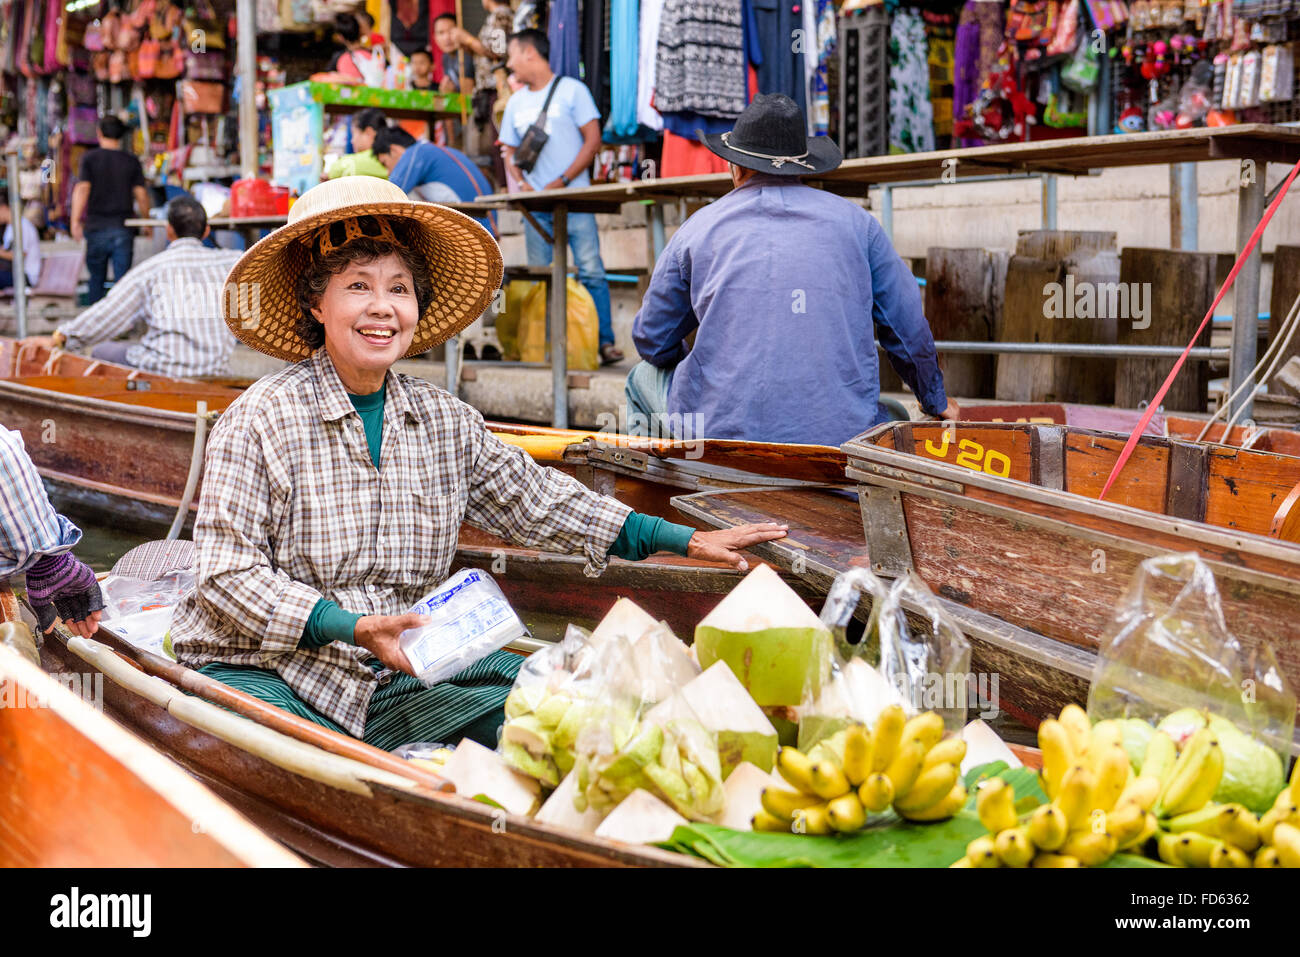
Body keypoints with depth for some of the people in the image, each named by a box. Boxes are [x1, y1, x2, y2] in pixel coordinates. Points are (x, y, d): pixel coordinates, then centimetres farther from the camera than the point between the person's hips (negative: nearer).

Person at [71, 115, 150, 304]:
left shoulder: (90, 158, -1)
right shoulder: (131, 161, 3)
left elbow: (82, 189, -9)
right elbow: (141, 195, 2)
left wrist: (76, 221, -8)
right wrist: (146, 222, 14)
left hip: (97, 226, 0)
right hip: (123, 228, 0)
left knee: (96, 279, 13)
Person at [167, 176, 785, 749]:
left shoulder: (445, 422, 5)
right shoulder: (260, 420, -11)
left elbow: (538, 502, 15)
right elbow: (227, 575, -13)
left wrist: (687, 541, 11)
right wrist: (353, 626, -26)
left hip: (393, 676, 5)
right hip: (261, 673, -5)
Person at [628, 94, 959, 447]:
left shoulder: (697, 228, 7)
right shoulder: (855, 221, 8)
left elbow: (652, 340, 15)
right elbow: (909, 330, 12)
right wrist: (935, 402, 31)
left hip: (722, 432, -1)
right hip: (841, 436, 1)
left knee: (644, 376, 29)